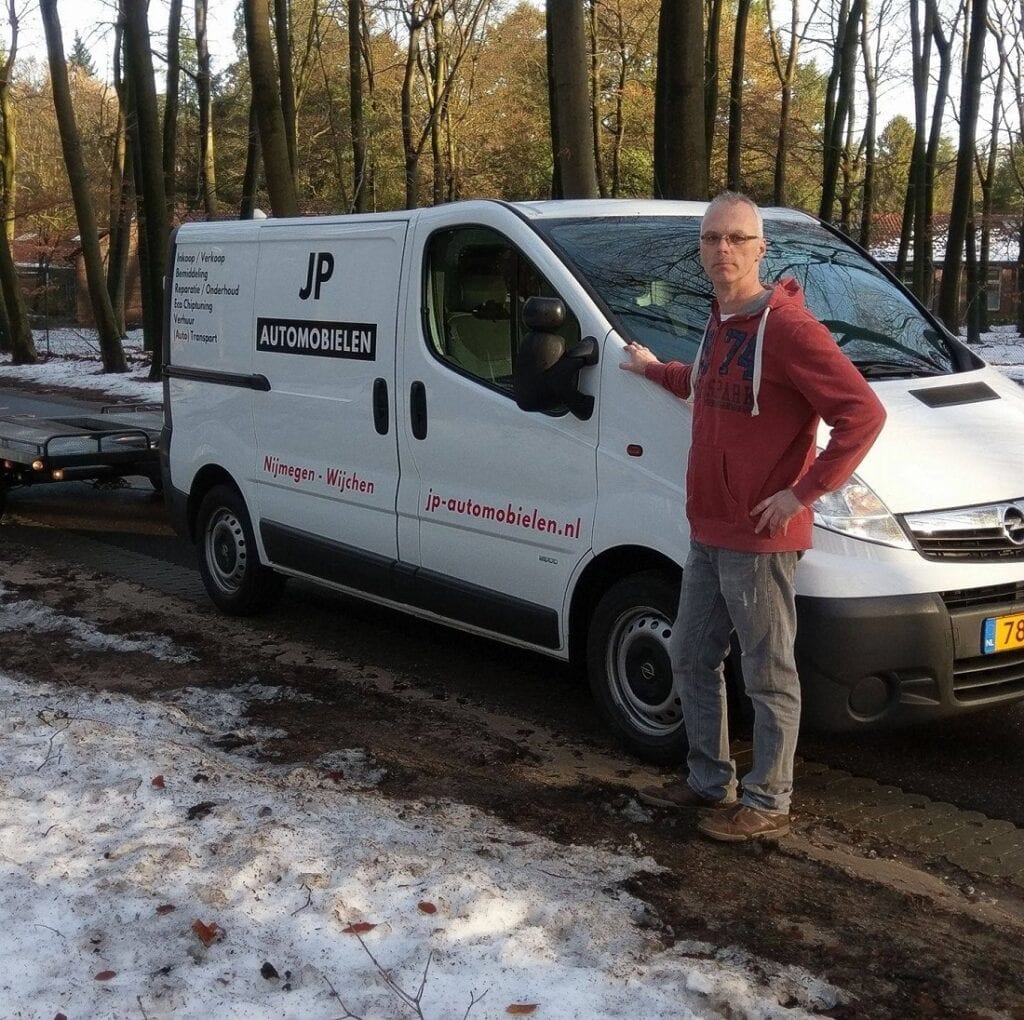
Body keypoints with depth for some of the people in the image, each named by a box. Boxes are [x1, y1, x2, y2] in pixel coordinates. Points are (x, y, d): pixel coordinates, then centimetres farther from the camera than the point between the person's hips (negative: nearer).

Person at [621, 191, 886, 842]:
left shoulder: (786, 326, -17)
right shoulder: (720, 323, 12)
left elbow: (864, 413, -22)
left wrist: (804, 493, -21)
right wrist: (656, 370, 39)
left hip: (760, 542, -9)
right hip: (708, 535, 9)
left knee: (769, 678, 3)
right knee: (691, 658, 18)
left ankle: (767, 805, 16)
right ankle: (709, 782, 33)